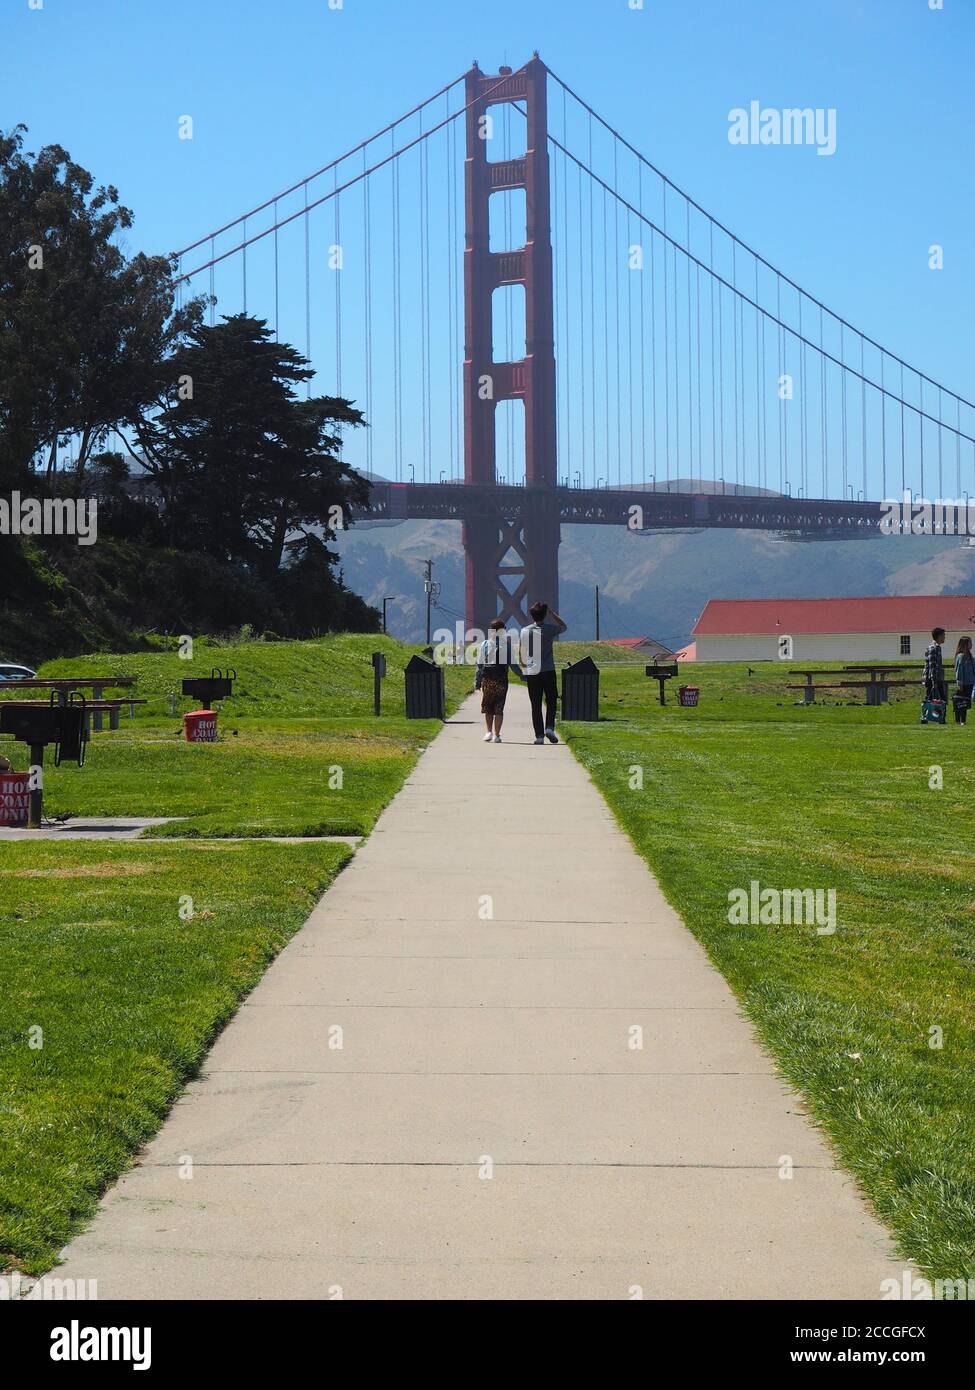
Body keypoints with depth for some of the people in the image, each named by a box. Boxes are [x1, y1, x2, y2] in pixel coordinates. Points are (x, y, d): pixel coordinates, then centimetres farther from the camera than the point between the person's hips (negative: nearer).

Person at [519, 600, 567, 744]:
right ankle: (549, 727, -8)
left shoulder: (524, 631, 0)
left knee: (536, 705, 3)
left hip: (531, 672, 1)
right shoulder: (549, 629, -4)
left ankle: (539, 735, 0)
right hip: (548, 671, -1)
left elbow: (522, 653, 5)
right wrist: (552, 612, 17)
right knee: (551, 701, 11)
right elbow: (563, 627, 17)